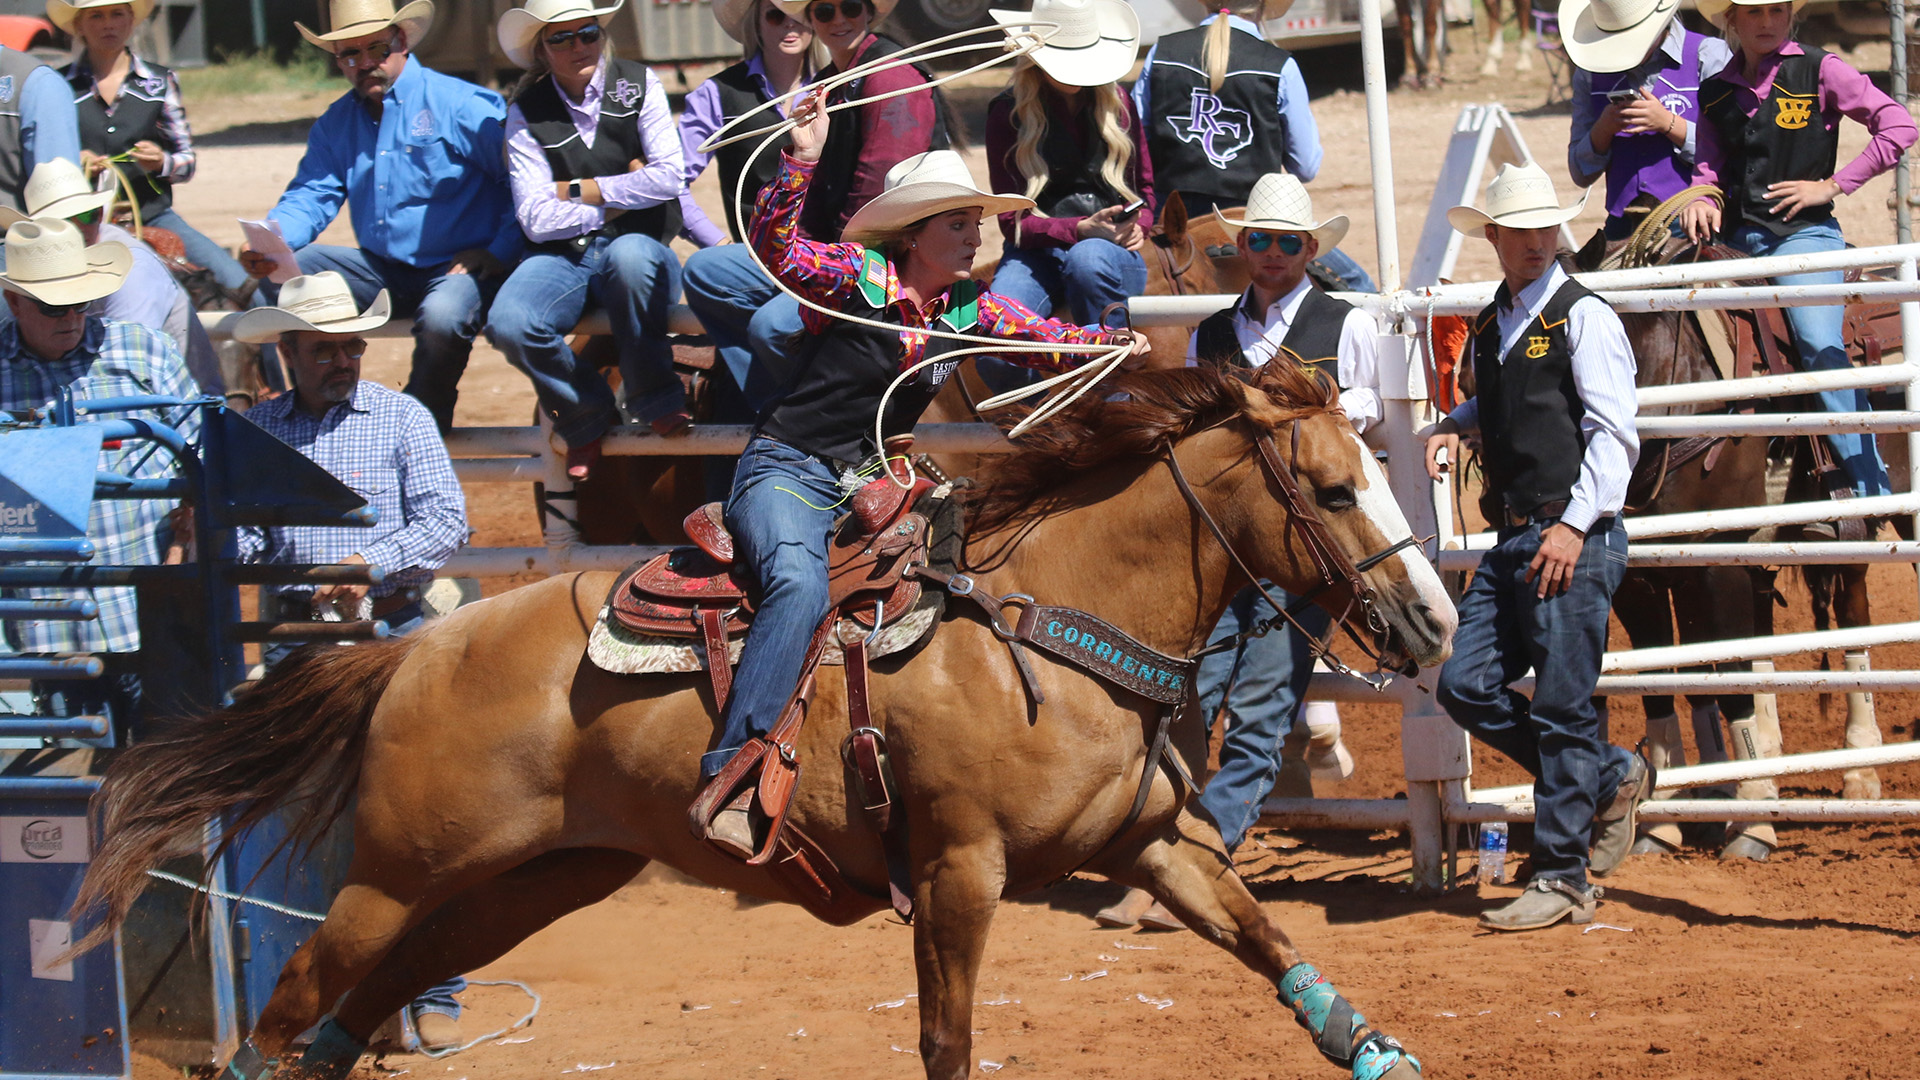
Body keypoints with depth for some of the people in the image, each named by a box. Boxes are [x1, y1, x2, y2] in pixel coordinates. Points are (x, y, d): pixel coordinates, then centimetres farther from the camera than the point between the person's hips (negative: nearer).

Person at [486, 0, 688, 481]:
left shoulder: (638, 85, 4)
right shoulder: (526, 112, 4)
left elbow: (668, 178, -8)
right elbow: (536, 219, -6)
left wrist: (577, 191, -7)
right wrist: (623, 195, -7)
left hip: (640, 248, -1)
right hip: (562, 258, 1)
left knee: (628, 255, -39)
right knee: (508, 323, -30)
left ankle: (656, 400, -18)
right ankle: (586, 416, 0)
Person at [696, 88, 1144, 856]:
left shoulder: (967, 307, 7)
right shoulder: (859, 277, -11)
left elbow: (1046, 341, 13)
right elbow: (778, 246, -26)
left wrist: (1113, 344, -6)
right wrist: (803, 157, -37)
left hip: (871, 482, 7)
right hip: (787, 472, -7)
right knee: (800, 585, -33)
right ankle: (732, 782, -38)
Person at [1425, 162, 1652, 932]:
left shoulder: (1583, 317, -7)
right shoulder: (1493, 323, 16)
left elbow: (1613, 433, -13)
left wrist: (1575, 524, -22)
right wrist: (1455, 424, 13)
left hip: (1574, 538, -8)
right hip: (1513, 538, 8)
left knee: (1562, 706, -5)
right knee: (1464, 686, 2)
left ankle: (1563, 880, 2)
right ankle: (1610, 780, 20)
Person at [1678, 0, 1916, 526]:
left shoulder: (1818, 71, -1)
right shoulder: (1716, 91, 12)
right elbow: (1709, 170, 15)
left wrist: (1833, 186, -8)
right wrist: (1702, 202, -8)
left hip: (1803, 231, -6)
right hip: (1735, 238, 6)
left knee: (1820, 343, -21)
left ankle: (1868, 486, -21)